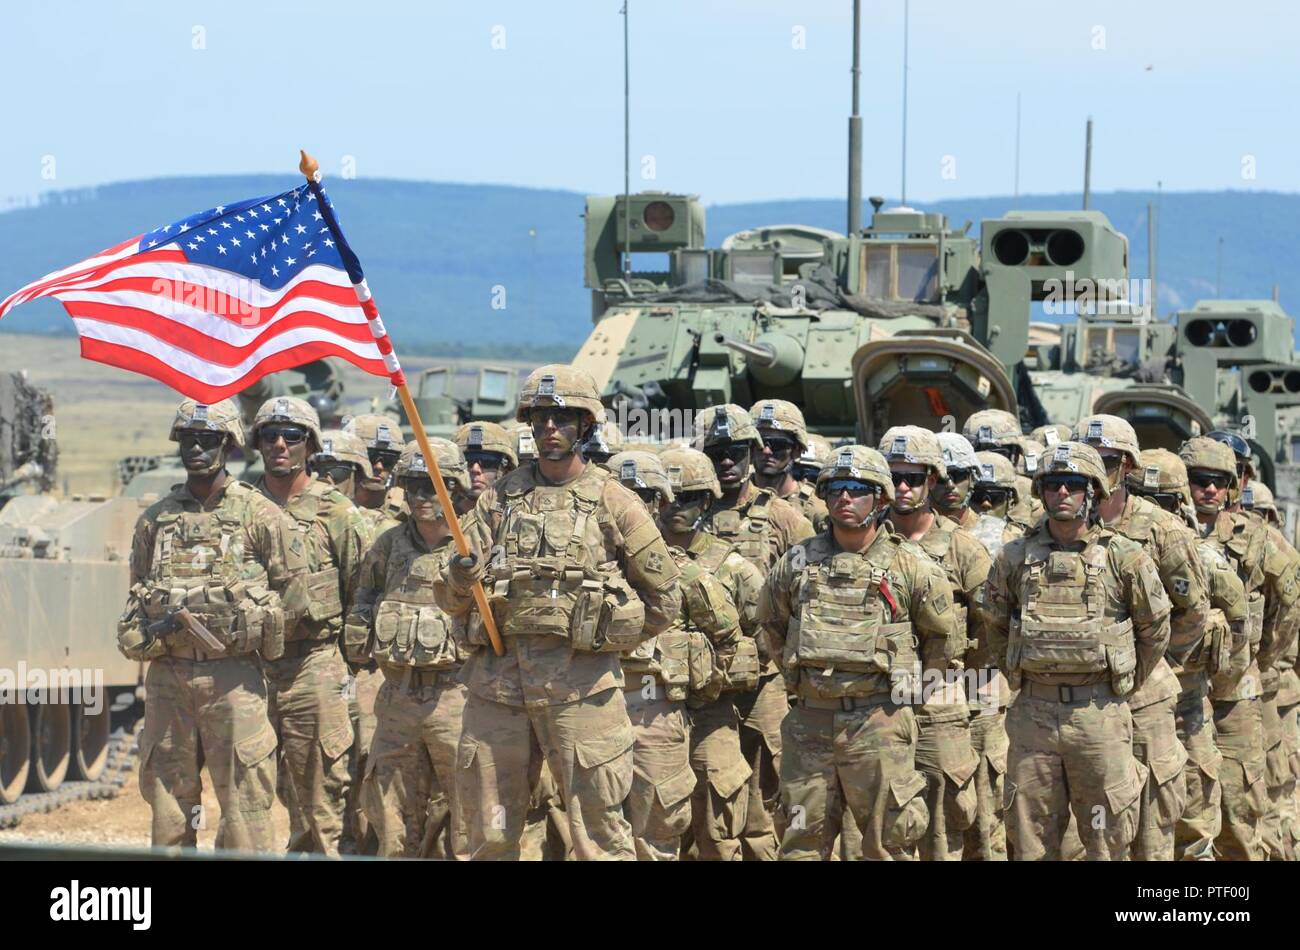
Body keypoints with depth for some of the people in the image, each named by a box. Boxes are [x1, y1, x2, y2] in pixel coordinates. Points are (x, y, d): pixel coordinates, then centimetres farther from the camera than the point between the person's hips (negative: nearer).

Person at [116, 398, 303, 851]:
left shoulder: (260, 516, 1)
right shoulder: (155, 519, 11)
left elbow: (292, 595, 3)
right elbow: (137, 593, 20)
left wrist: (243, 629, -4)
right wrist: (151, 632, 3)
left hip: (233, 677, -4)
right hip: (167, 675, 4)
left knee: (243, 797, -4)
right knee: (167, 799, 8)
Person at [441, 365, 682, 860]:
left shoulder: (612, 501, 4)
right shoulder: (498, 498, 12)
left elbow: (664, 600, 9)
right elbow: (453, 599, 9)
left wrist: (609, 637, 6)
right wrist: (462, 577, -12)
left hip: (578, 683, -3)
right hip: (496, 678, 3)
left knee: (599, 835, -2)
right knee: (489, 833, 9)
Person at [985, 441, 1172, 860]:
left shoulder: (1124, 557, -1)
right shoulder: (1014, 557, 5)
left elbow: (1156, 628, 9)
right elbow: (996, 626, 18)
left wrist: (1124, 683, 11)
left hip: (1099, 714, -2)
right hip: (1033, 712, 2)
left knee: (1107, 840, 4)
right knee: (1030, 841, 6)